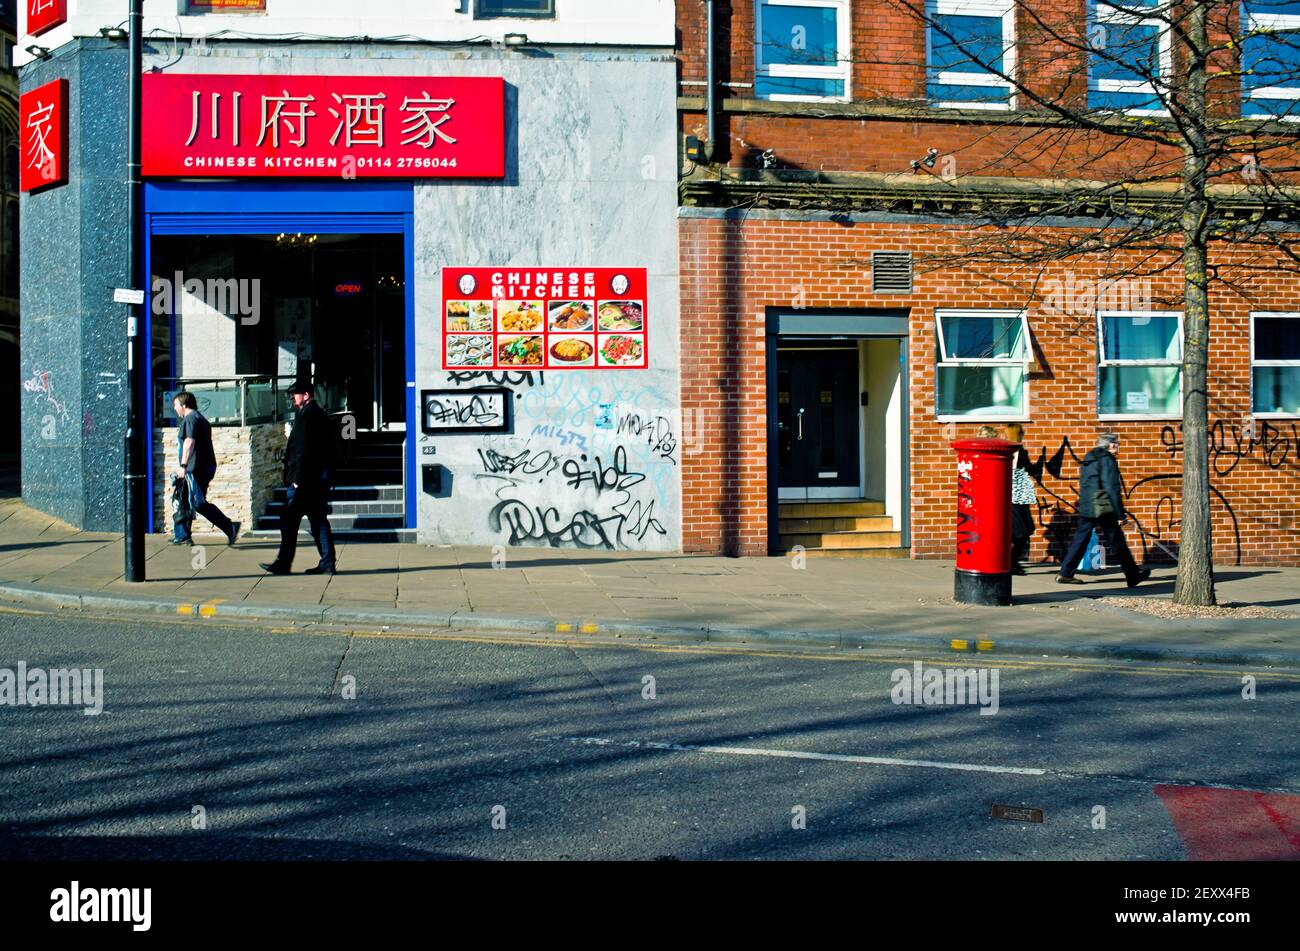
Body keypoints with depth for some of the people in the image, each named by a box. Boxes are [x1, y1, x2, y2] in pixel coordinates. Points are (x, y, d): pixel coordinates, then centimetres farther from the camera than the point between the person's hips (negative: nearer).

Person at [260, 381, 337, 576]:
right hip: (321, 478, 9)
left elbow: (302, 450, -18)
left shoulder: (305, 416, -12)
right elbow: (333, 442, 17)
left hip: (304, 480, -9)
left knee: (289, 521, -3)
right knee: (318, 520, 10)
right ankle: (327, 562, 7)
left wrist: (298, 479, -18)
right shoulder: (322, 416, 15)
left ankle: (283, 563, 0)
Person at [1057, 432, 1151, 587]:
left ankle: (1065, 574, 5)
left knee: (1080, 540, 9)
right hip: (1104, 509, -7)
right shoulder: (1107, 460, -10)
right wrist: (1121, 514, -13)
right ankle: (1133, 576, 9)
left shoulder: (1088, 460, 16)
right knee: (1118, 543, 1)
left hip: (1085, 509, 8)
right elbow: (1112, 489, -15)